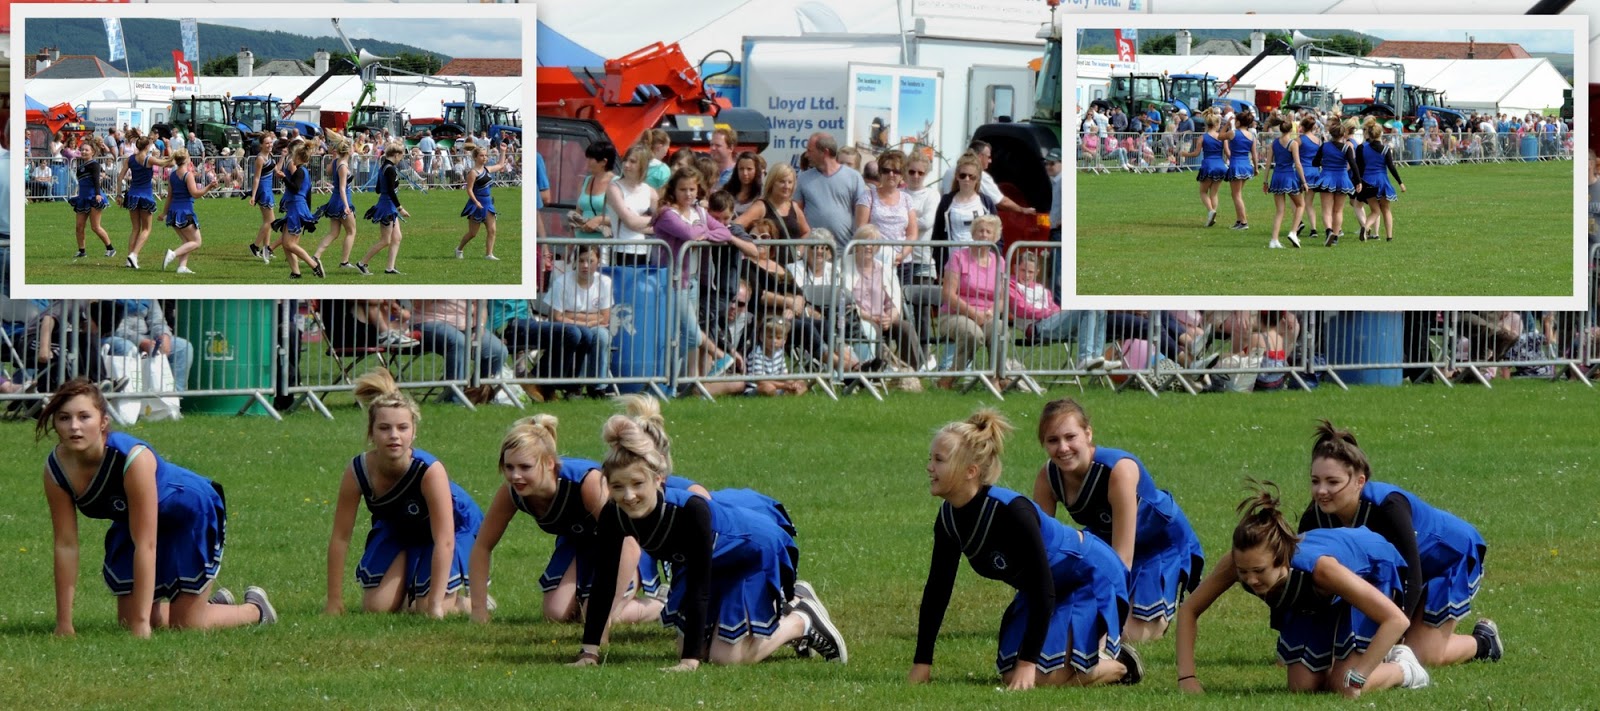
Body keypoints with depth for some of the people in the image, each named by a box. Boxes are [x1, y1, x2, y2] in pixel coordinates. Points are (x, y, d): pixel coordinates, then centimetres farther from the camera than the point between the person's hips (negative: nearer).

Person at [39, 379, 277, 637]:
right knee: (128, 620, 7)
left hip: (192, 512, -5)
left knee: (185, 624, -3)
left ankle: (255, 607, 28)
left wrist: (141, 623, -36)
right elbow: (66, 545, -17)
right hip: (132, 521, 6)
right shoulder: (56, 468, -25)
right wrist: (63, 623, -17)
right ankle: (216, 602, 34)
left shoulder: (133, 458, -40)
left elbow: (145, 545, -36)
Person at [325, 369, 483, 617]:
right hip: (397, 530, 4)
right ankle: (407, 594, 27)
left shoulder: (430, 471, -39)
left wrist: (436, 604, -37)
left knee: (427, 612, -15)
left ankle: (462, 602, 18)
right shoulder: (357, 472, -29)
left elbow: (444, 541, -35)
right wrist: (334, 602, -17)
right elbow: (340, 538, -19)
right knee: (376, 607, -6)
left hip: (454, 526, -4)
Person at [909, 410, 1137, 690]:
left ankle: (1120, 664, 8)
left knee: (1047, 676, -20)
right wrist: (921, 662, -4)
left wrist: (1028, 662, -31)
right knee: (1010, 674, 1)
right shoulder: (950, 518, -11)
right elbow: (937, 589, -2)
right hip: (1048, 587, 8)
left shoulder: (1012, 512, -35)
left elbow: (1043, 590, -31)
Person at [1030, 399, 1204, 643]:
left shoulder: (1120, 469, -39)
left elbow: (1123, 555, -37)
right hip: (1104, 538, 5)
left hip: (1163, 540, -5)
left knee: (1133, 634, -12)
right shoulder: (1048, 478, -23)